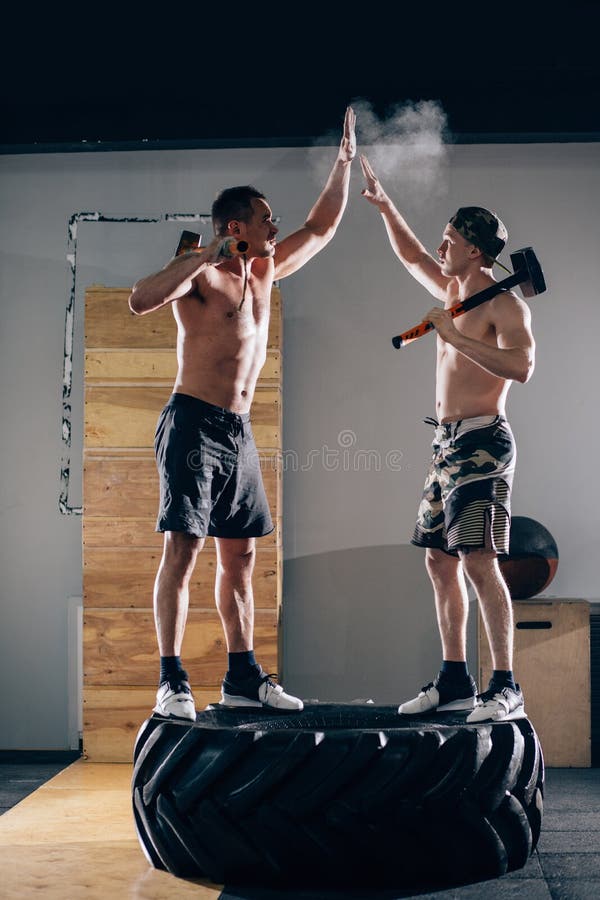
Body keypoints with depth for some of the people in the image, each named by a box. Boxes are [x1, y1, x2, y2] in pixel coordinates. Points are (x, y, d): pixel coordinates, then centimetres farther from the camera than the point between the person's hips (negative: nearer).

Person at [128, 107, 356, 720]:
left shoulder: (265, 271, 15)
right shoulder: (201, 273, -8)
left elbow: (321, 228, 24)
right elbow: (141, 301, -26)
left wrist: (345, 158, 21)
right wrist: (209, 253, -25)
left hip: (239, 432, 8)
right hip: (193, 423, -8)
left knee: (240, 555, 9)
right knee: (182, 549, -10)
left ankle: (243, 677, 16)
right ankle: (171, 681, -8)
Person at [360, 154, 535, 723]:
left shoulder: (504, 304, -9)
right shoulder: (453, 292, 17)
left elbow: (521, 366, -24)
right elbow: (410, 255, 32)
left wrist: (455, 335, -22)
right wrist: (382, 203, 29)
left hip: (481, 441, -9)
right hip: (446, 442, 9)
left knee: (478, 560, -14)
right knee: (439, 559, 7)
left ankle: (505, 687, -11)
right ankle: (455, 681, 13)